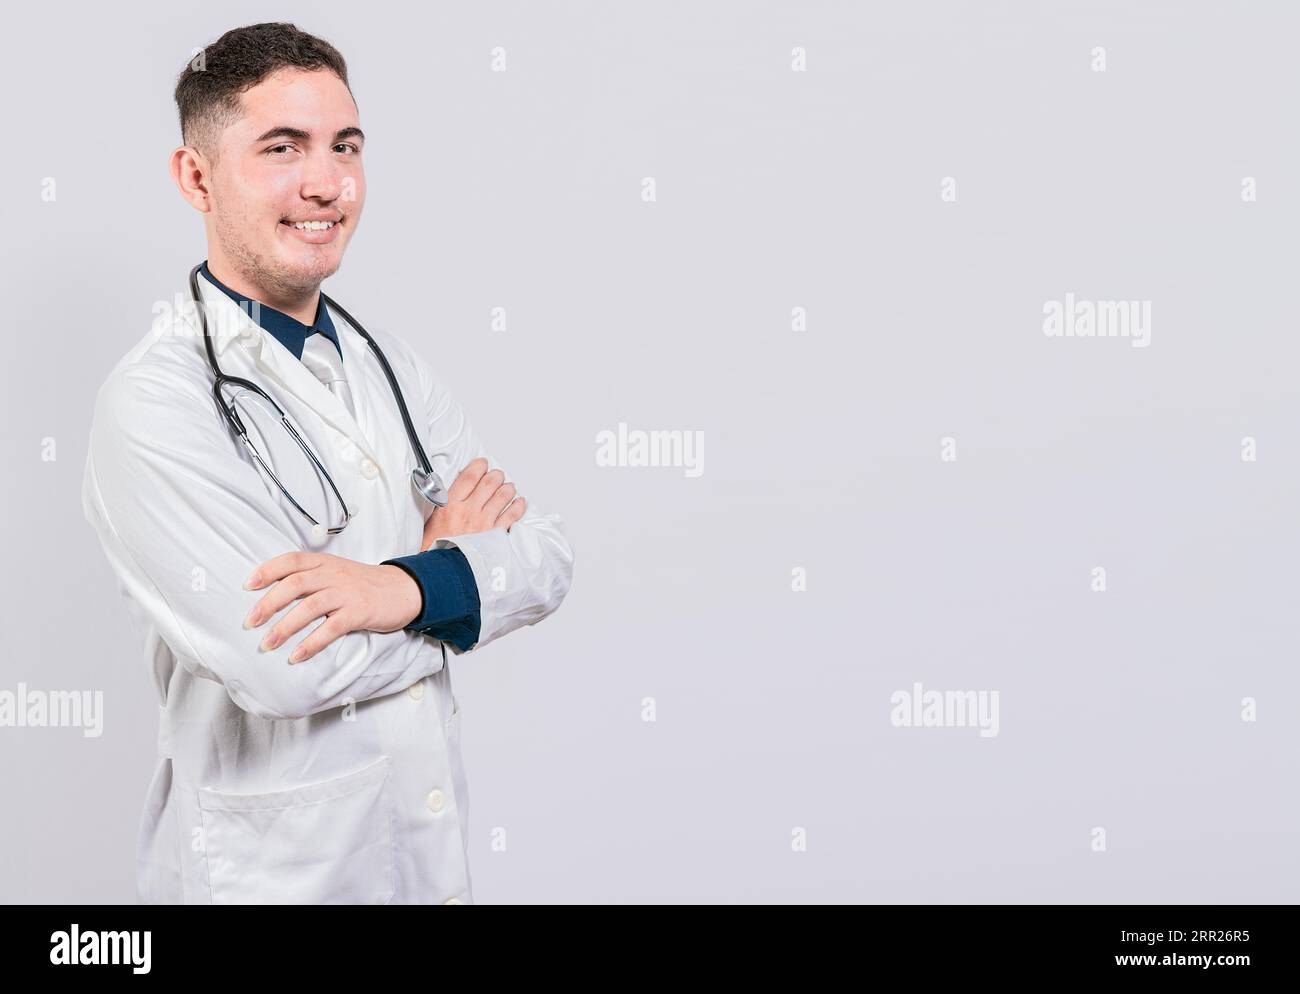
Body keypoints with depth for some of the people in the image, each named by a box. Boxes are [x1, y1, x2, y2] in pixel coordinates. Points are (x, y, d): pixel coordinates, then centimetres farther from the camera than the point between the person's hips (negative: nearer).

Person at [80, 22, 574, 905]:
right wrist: (451, 556, -10)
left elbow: (548, 556, -2)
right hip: (269, 871, -6)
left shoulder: (390, 367, 5)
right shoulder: (155, 400, -16)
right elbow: (281, 665, -25)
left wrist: (406, 586, -22)